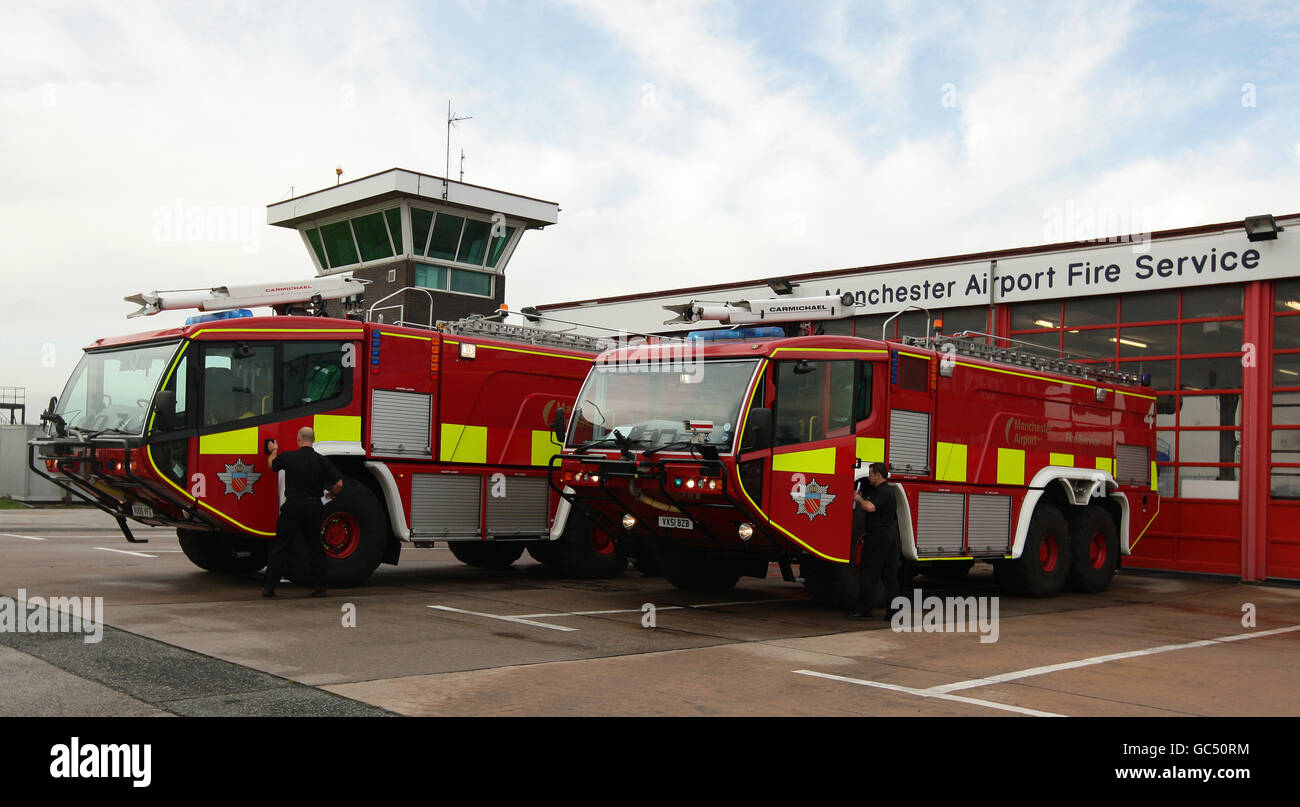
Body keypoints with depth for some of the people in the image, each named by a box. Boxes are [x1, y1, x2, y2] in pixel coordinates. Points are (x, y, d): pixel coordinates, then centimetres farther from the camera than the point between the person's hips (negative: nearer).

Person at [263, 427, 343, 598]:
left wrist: (273, 451, 38)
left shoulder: (289, 457, -4)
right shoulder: (322, 461, -2)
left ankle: (269, 587, 5)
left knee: (280, 546, 6)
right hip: (314, 507, 2)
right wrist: (332, 494, 16)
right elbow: (338, 484, -5)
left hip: (292, 507, -1)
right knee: (315, 547, 11)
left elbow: (272, 464, 18)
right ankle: (319, 588, 9)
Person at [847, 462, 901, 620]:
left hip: (878, 535, -10)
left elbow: (870, 507, -29)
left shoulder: (882, 492, -13)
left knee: (868, 574, -4)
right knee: (890, 575, 8)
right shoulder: (888, 490, 18)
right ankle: (892, 611, 8)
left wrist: (859, 499, -12)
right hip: (891, 535, 10)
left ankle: (864, 610, -3)